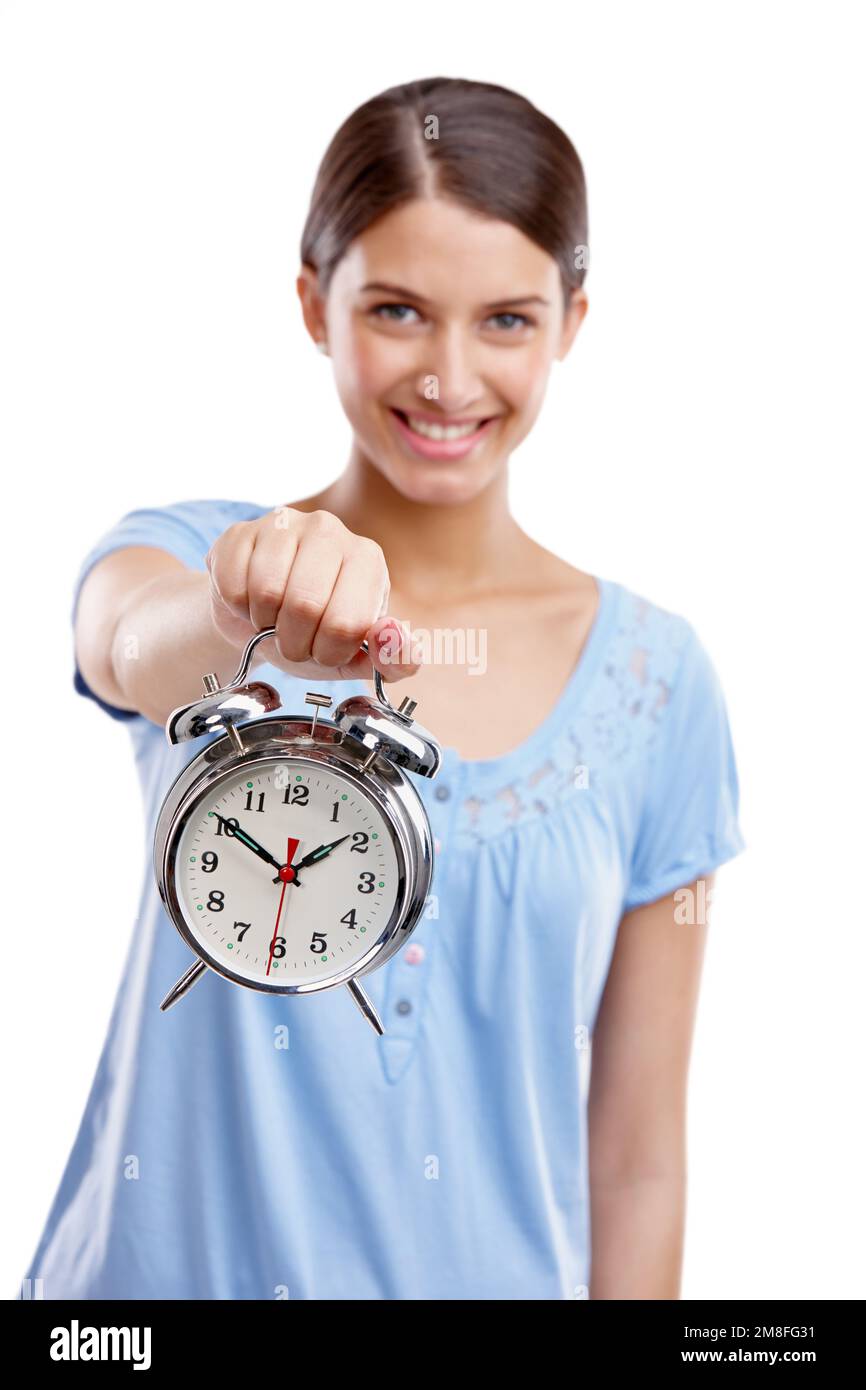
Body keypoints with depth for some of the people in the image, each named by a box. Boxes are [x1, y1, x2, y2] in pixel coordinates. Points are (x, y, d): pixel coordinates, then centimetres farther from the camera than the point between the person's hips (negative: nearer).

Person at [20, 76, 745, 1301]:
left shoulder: (656, 678, -6)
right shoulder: (188, 560, -8)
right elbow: (136, 650, -33)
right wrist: (237, 617, -52)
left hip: (496, 1268, 1)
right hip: (174, 1263, -1)